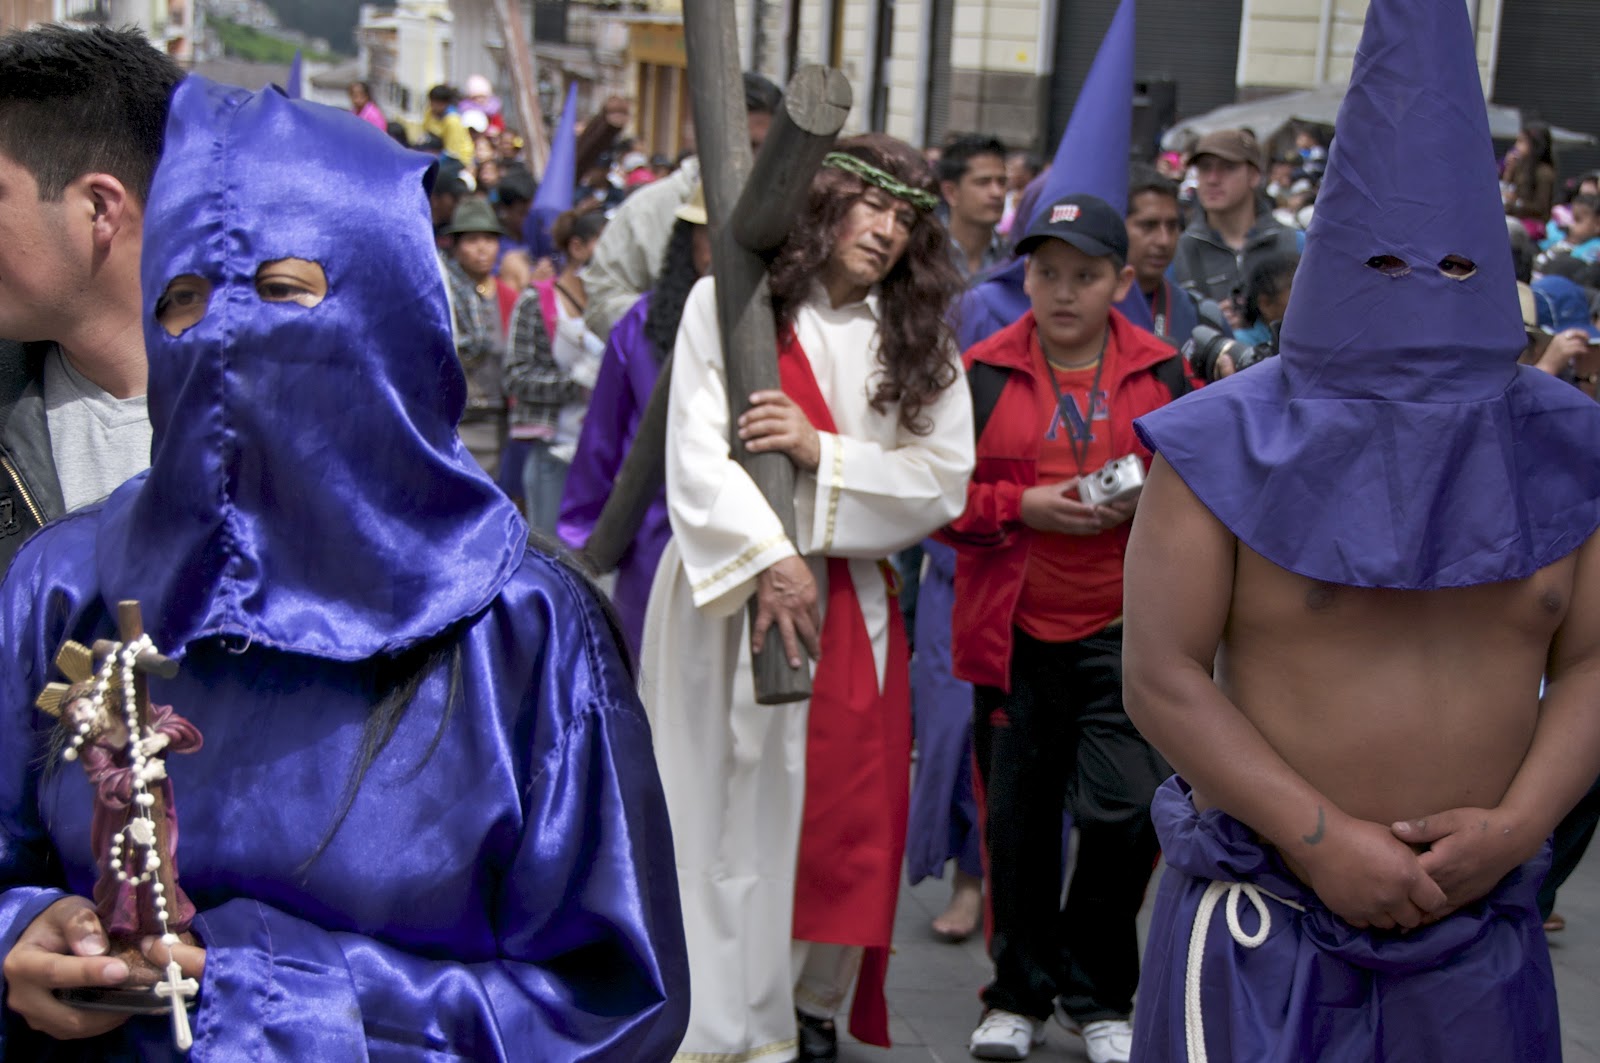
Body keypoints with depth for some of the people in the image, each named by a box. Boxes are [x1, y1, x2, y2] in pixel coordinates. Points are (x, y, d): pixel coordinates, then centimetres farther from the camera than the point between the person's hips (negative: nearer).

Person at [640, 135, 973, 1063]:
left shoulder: (921, 341, 9)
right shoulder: (727, 302, -1)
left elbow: (943, 480, 0)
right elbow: (697, 457, -10)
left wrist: (819, 451, -13)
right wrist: (769, 560, -20)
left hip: (854, 605, 3)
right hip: (730, 593, -3)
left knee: (841, 812, 5)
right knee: (730, 808, 2)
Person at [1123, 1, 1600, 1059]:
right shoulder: (1232, 442, -5)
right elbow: (1162, 674, -10)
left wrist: (1515, 827, -13)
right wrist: (1322, 838, -16)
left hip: (1481, 928, 3)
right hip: (1259, 925, -2)